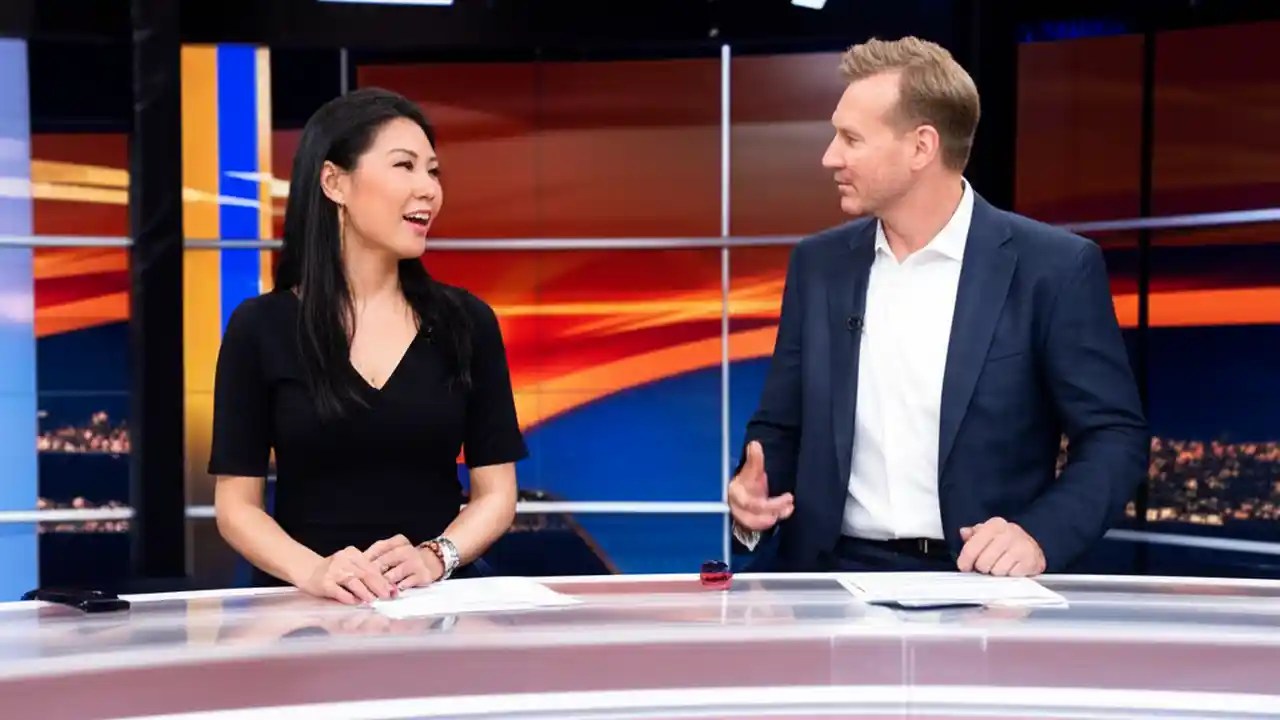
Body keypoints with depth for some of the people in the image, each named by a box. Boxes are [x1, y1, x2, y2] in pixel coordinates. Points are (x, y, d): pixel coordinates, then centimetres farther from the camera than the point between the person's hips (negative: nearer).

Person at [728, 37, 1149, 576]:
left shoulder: (1053, 267, -4)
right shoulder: (819, 264, 8)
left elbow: (1116, 436, -3)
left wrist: (1039, 536, -19)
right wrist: (751, 494, -7)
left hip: (977, 578, -2)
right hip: (836, 576, 2)